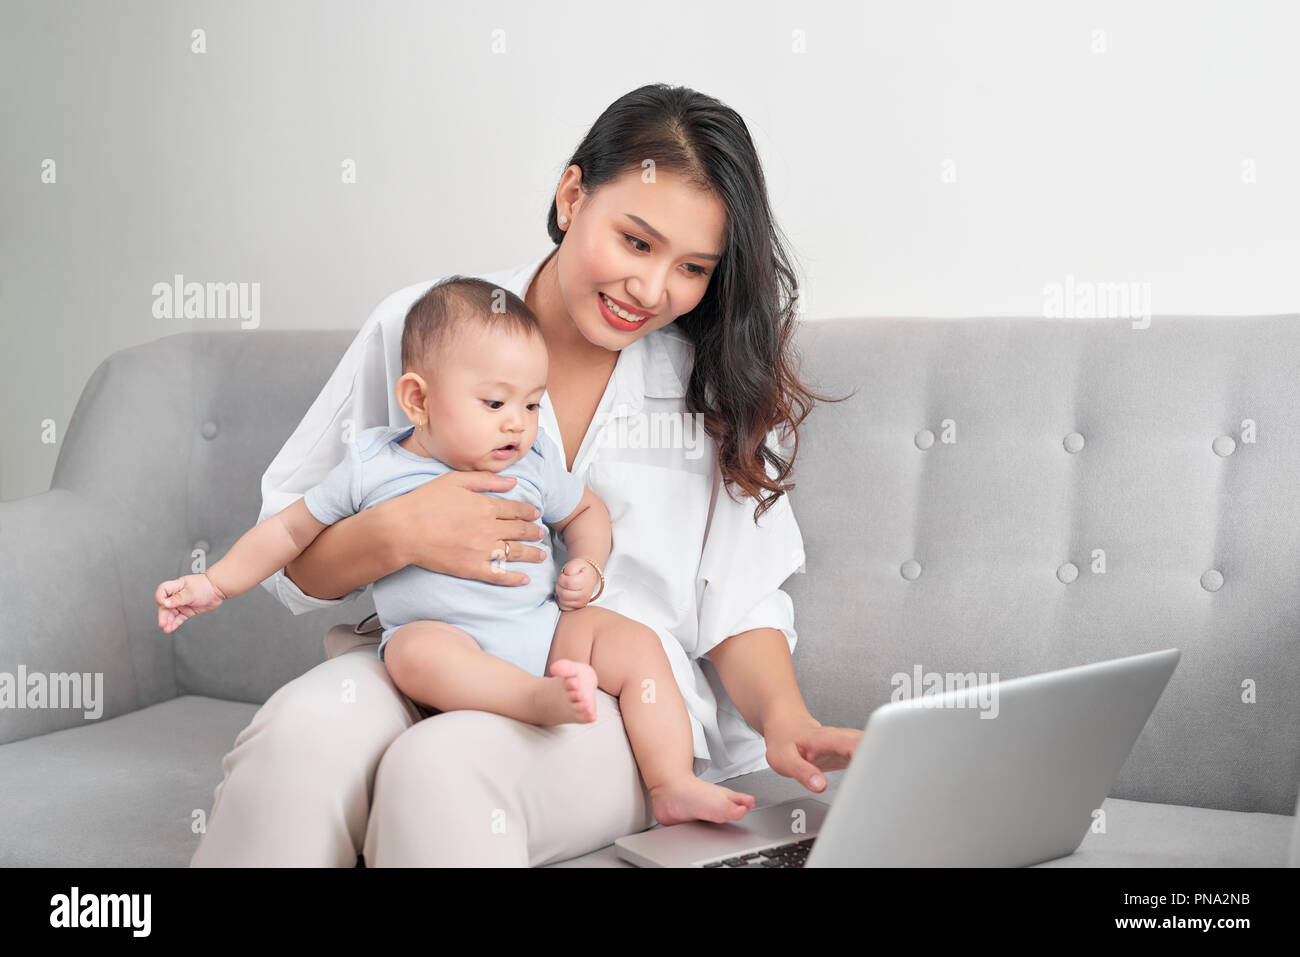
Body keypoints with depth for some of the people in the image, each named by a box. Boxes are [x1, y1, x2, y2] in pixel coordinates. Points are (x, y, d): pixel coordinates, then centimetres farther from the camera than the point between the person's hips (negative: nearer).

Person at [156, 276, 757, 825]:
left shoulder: (534, 465, 10)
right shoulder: (372, 470, 3)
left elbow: (585, 510, 28)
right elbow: (292, 530, 15)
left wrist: (587, 567, 7)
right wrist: (213, 585, 14)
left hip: (546, 626, 4)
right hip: (447, 637, -4)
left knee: (635, 644, -16)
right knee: (416, 650, -37)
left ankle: (673, 786, -18)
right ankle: (543, 701, -51)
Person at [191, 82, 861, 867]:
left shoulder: (721, 381, 6)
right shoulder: (419, 328, 2)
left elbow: (741, 602, 6)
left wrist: (784, 715, -14)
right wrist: (396, 534, -16)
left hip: (623, 701, -1)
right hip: (429, 669, 1)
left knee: (442, 767, -35)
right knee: (297, 736, -34)